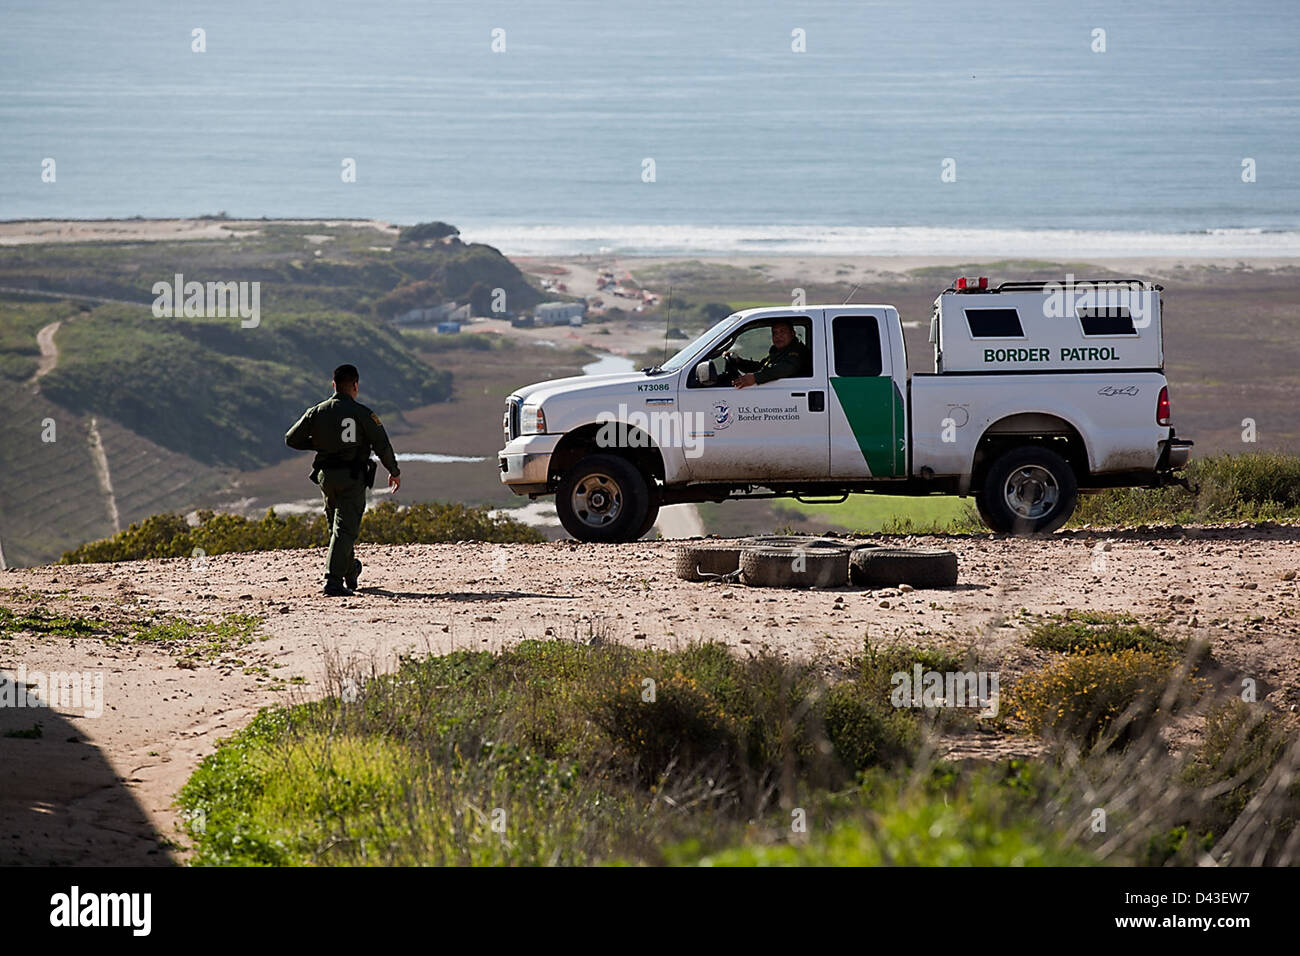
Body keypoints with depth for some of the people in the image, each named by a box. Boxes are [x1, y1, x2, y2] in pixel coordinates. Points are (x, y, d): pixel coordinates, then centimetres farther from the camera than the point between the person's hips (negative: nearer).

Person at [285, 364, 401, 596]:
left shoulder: (316, 412, 3)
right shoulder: (362, 413, -8)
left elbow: (291, 439, 5)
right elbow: (382, 444, -8)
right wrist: (394, 471, 7)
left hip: (326, 476, 4)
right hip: (353, 477, -4)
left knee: (338, 525, 21)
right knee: (345, 528, -6)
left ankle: (350, 573, 38)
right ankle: (333, 581, -18)